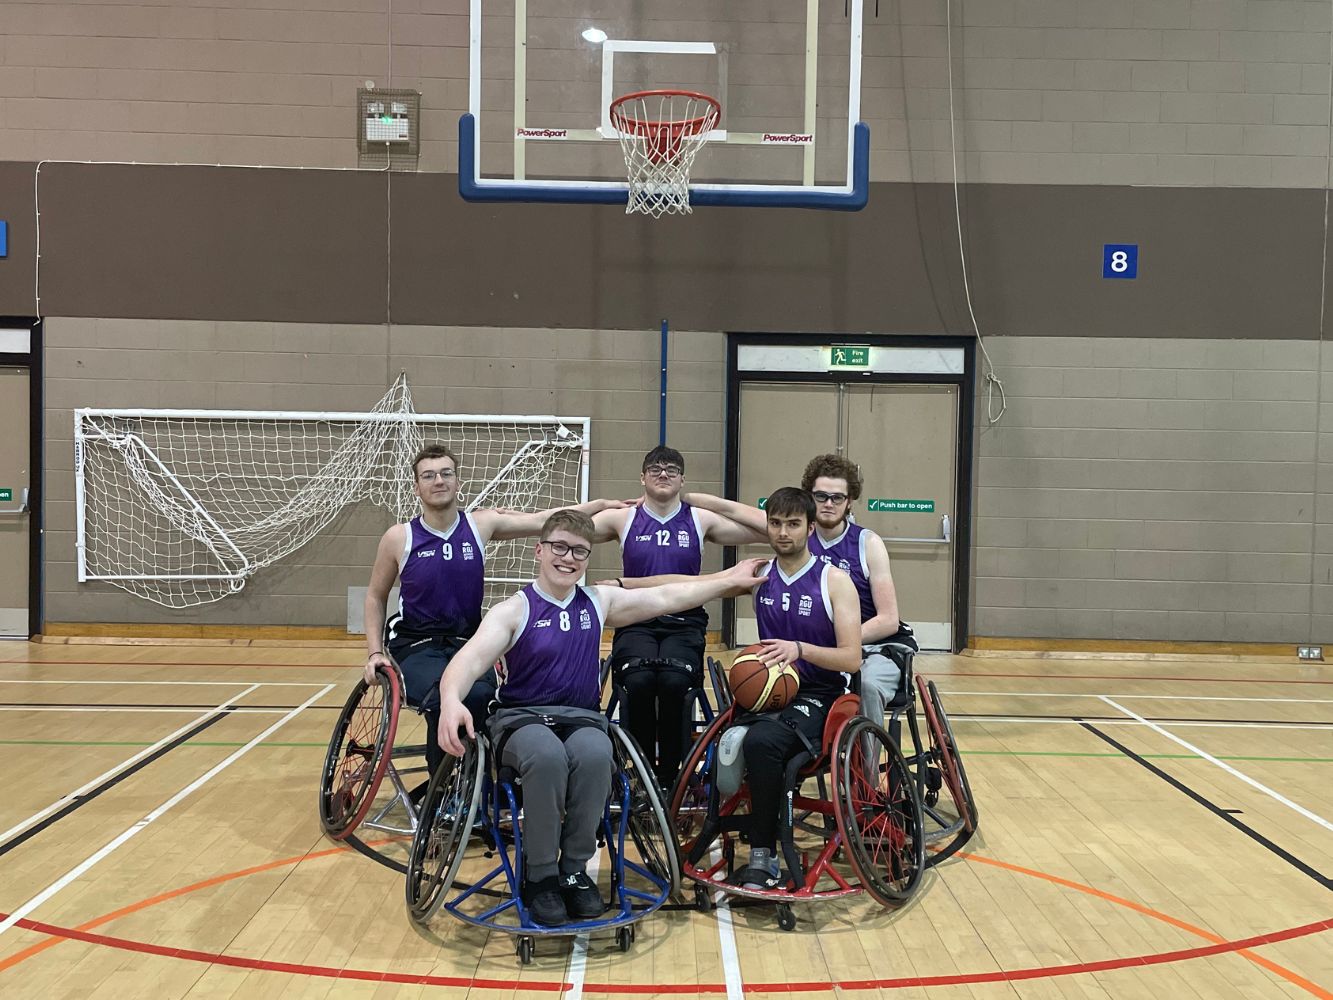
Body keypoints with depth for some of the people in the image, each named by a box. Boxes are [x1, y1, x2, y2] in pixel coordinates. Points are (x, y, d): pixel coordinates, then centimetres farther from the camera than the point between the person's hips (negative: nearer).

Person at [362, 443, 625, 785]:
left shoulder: (481, 524, 2)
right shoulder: (399, 538, -2)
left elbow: (543, 521, 4)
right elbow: (376, 597, 10)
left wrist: (601, 504, 0)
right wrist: (375, 652, 0)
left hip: (467, 644, 2)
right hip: (416, 648, -1)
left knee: (481, 696, -32)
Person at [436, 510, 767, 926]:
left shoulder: (599, 602, 10)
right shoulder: (514, 611, -4)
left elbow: (667, 597, 17)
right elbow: (471, 659, -21)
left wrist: (729, 580, 19)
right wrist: (451, 700, -42)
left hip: (581, 717, 3)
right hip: (521, 718, -3)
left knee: (595, 754, -33)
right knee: (548, 755, -37)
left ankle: (574, 869, -12)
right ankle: (539, 875, -15)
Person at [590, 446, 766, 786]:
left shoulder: (701, 520, 11)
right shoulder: (623, 519, 10)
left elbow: (767, 532, 4)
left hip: (684, 623, 0)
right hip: (636, 622, 0)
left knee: (674, 681, -31)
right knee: (639, 680, -31)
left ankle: (670, 776, -11)